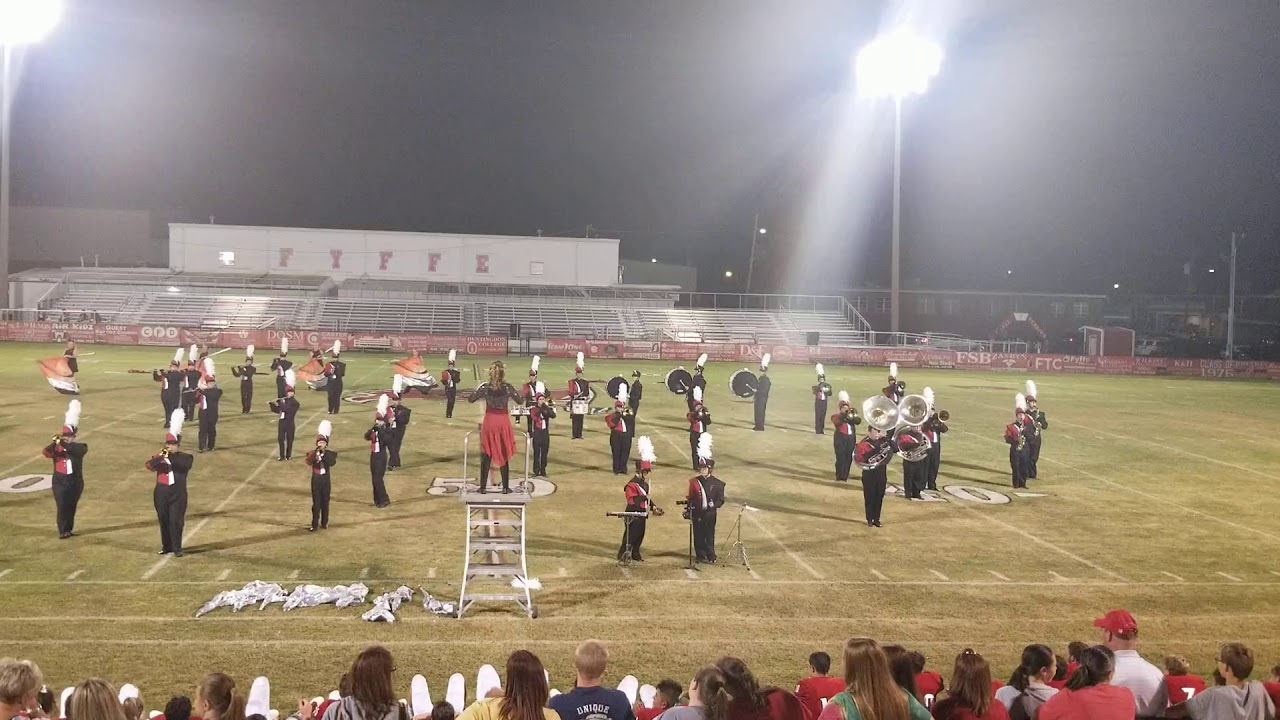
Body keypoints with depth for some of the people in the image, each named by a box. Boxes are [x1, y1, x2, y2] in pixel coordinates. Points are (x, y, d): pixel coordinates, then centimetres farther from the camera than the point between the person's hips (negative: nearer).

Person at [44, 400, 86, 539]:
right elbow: (45, 452, -20)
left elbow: (75, 450, -26)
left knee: (71, 507, 10)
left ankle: (69, 529, 22)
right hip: (60, 483, 0)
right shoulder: (57, 448, 0)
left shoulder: (80, 447, -2)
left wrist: (63, 443, -36)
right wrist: (55, 443, -36)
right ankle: (62, 531, 0)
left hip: (75, 483, 0)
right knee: (62, 507, -5)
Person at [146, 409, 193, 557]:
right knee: (164, 520, 9)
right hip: (161, 492, 3)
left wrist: (170, 456, -26)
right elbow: (149, 465, -10)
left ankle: (177, 548, 0)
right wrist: (160, 457, -25)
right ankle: (166, 546, 20)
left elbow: (184, 464, -21)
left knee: (176, 521, -5)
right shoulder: (159, 456, 8)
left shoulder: (186, 457, 1)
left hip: (177, 493, -3)